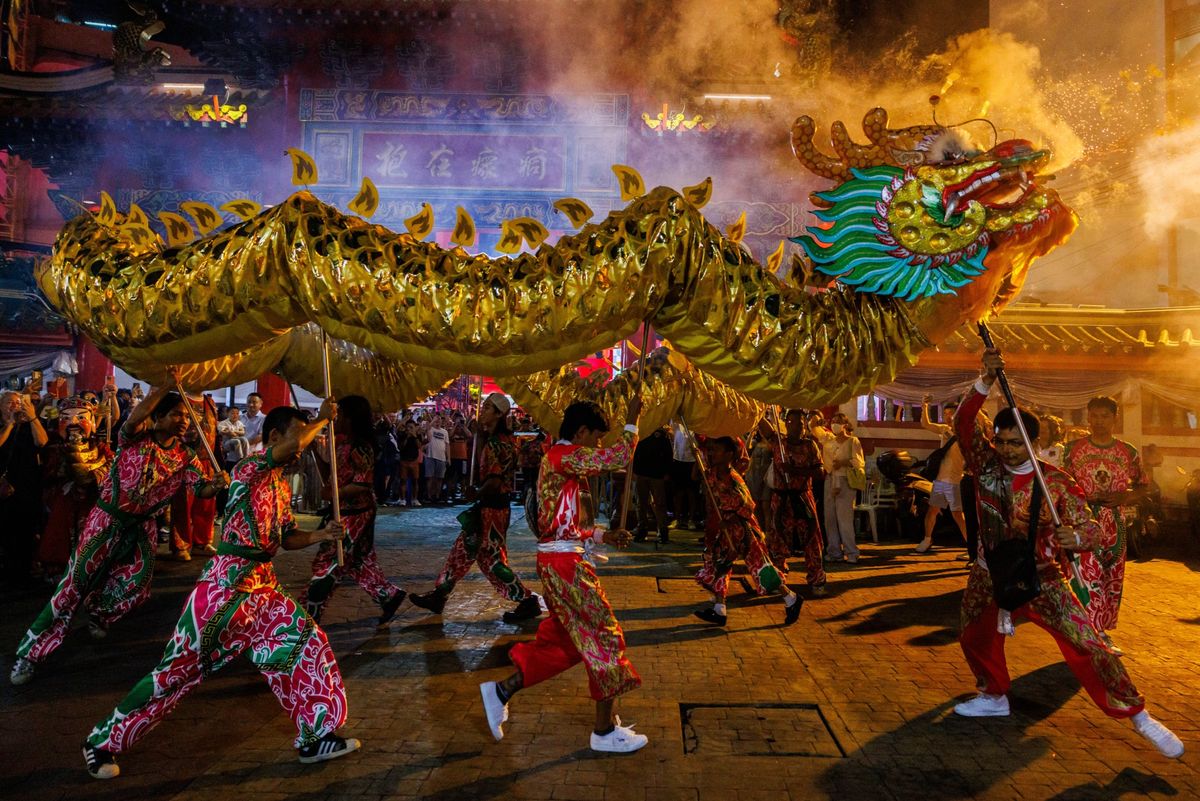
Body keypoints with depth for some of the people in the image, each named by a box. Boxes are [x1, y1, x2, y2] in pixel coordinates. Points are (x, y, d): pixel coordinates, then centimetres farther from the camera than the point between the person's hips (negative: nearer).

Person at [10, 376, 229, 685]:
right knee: (75, 582, -4)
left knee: (136, 585, 3)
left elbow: (201, 489, -11)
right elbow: (136, 416, -35)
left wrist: (217, 484, -35)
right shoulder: (136, 438, -13)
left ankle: (98, 615, 37)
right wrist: (167, 385, -39)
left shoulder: (185, 457, -2)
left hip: (142, 527, 4)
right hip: (108, 519, -4)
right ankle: (30, 651, 6)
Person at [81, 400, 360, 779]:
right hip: (226, 583, -8)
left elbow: (287, 538, 17)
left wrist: (322, 534, 1)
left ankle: (315, 737, 10)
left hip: (263, 585, 8)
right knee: (180, 666, 1)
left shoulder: (283, 485, 13)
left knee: (308, 642, 1)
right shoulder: (248, 468, -13)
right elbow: (295, 444, -32)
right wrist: (323, 418, -17)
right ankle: (102, 741, 21)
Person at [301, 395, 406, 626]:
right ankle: (389, 595, 24)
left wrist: (333, 494, -23)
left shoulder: (360, 448, -20)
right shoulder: (344, 442, 8)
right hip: (347, 512, 9)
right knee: (359, 561, 16)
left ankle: (308, 615, 6)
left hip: (354, 514, -9)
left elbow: (363, 484, -24)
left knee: (327, 563, -2)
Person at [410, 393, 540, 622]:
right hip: (486, 506, 10)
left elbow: (495, 480, -23)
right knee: (463, 550, 16)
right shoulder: (491, 440, 13)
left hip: (493, 508, -10)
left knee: (492, 559, -2)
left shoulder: (501, 443, -18)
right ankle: (439, 595, 27)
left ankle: (527, 601, 6)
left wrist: (477, 494, -9)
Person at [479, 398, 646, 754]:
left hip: (557, 560, 10)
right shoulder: (565, 455, -14)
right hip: (564, 563, -10)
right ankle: (605, 730, 11)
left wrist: (602, 535, 13)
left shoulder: (557, 459, 17)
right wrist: (632, 421, -8)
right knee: (604, 635, 0)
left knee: (564, 640, 17)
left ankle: (502, 691, 22)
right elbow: (619, 458, -21)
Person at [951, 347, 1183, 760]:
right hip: (990, 575, 3)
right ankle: (995, 697, 39)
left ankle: (1137, 714, 9)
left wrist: (1074, 537, -36)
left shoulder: (1056, 481, -14)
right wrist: (986, 381, -38)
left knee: (1086, 644, -9)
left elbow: (1089, 527, -11)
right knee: (974, 638, 14)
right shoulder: (986, 465, -10)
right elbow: (963, 423, -24)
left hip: (1041, 577, -3)